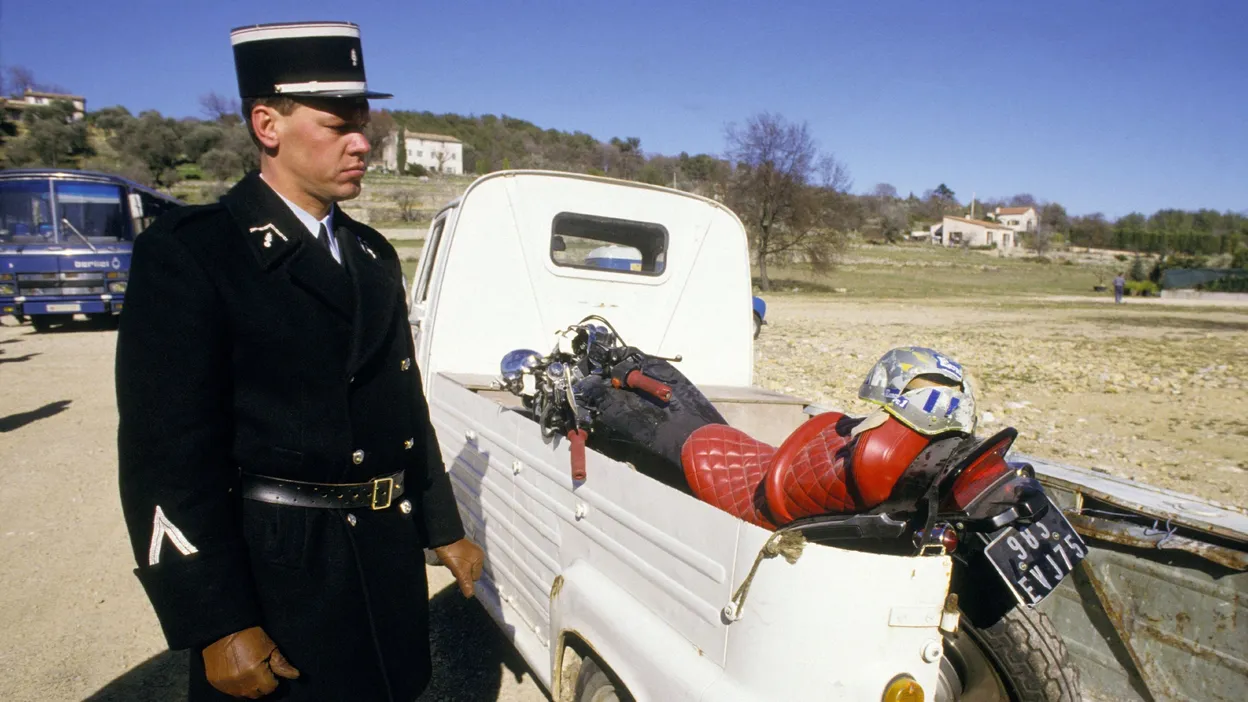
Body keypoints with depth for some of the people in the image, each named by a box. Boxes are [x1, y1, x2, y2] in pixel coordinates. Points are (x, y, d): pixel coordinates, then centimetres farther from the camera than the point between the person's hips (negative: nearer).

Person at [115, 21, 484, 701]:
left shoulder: (374, 254, 9)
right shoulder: (188, 251, -12)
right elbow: (167, 450, -15)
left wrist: (443, 528, 13)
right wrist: (219, 626, -16)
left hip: (390, 561, 6)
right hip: (275, 573, -6)